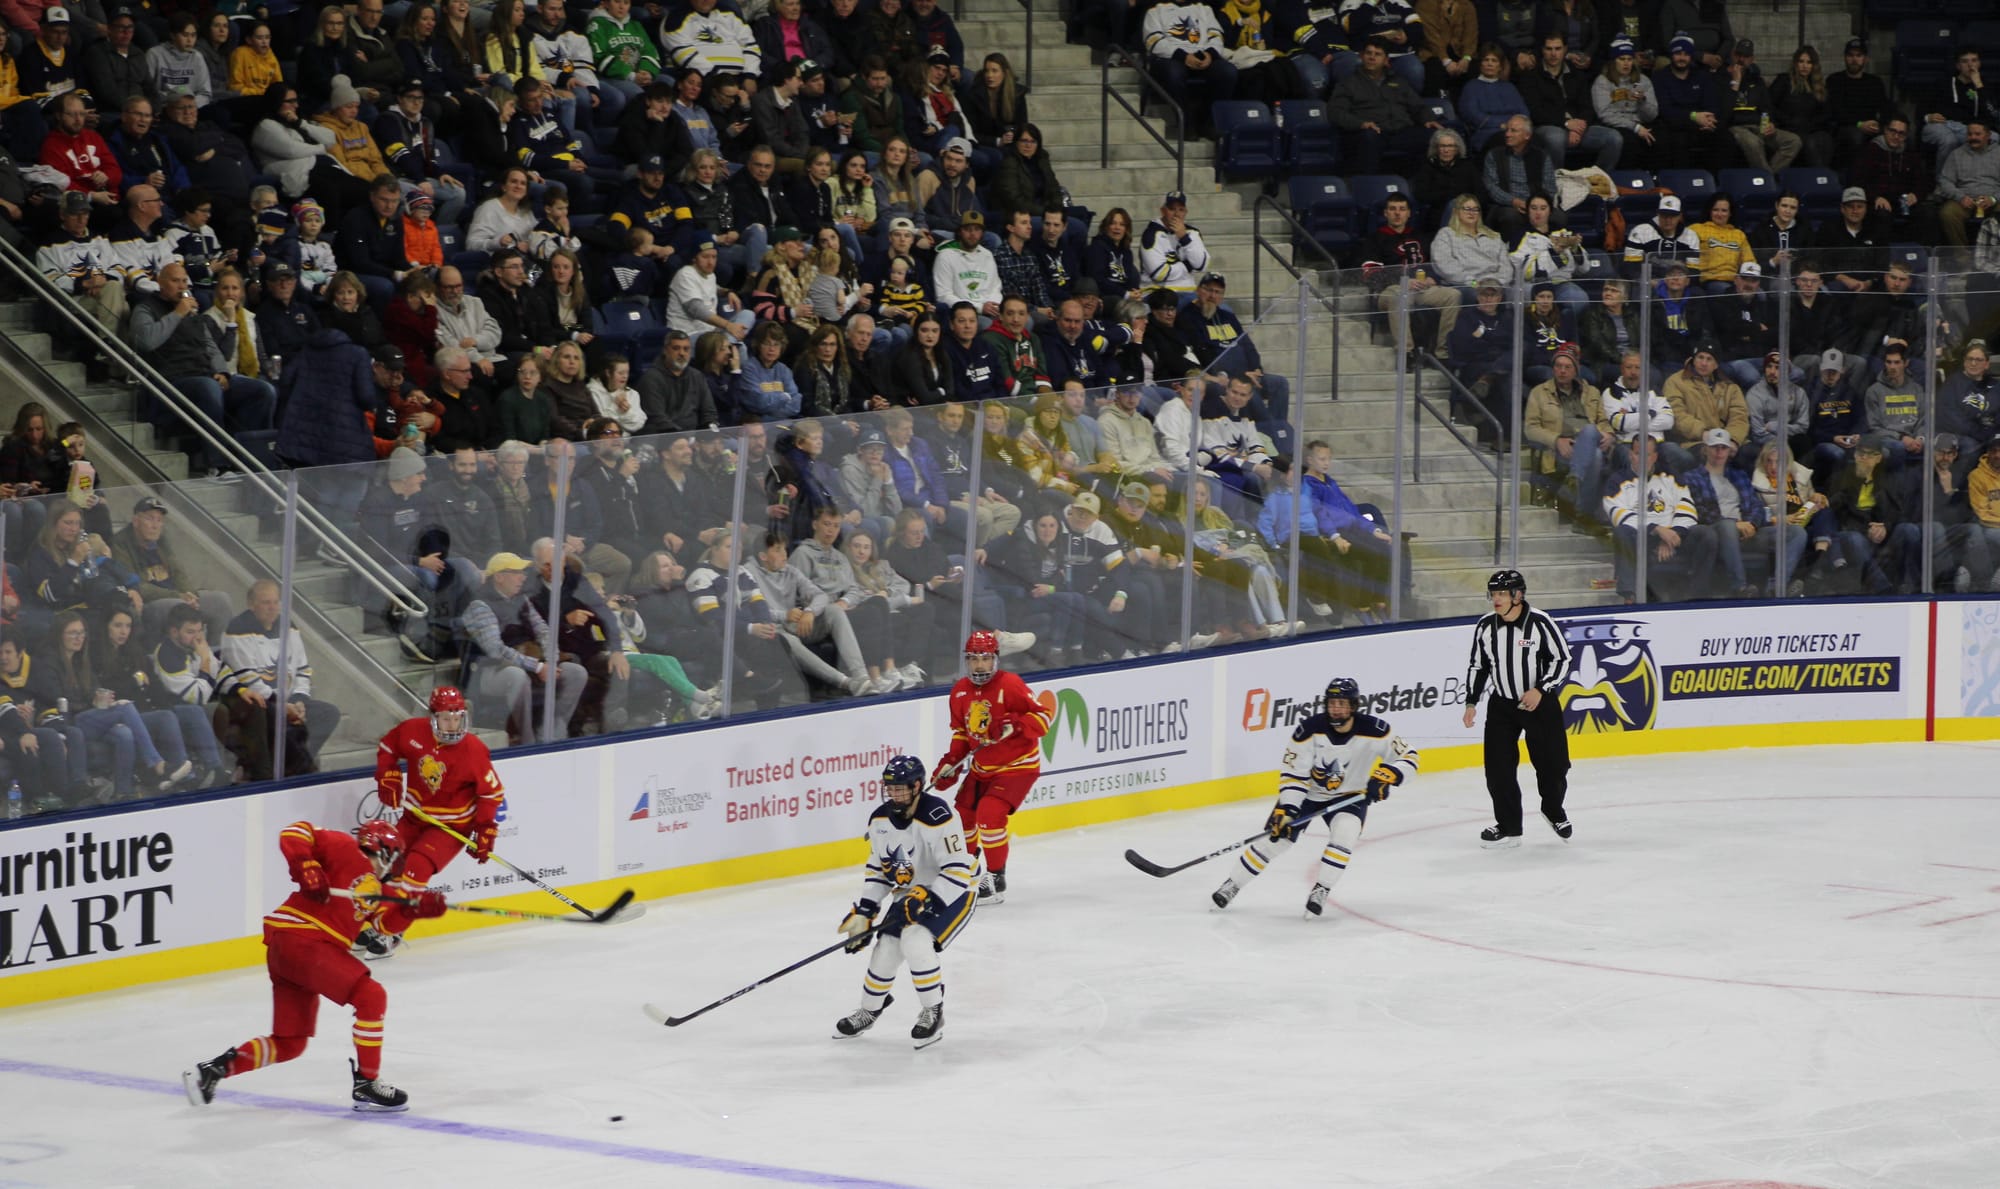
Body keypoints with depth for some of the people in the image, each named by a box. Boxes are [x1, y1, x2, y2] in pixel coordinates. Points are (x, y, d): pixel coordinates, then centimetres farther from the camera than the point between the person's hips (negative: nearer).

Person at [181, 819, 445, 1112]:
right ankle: (366, 1085, -8)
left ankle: (212, 1069, 15)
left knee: (289, 1043, 15)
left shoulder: (372, 888, 25)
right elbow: (294, 833, -7)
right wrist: (306, 867, -22)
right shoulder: (345, 849, 0)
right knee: (371, 996, -12)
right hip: (301, 941, -10)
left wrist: (417, 907, -3)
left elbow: (387, 919, 13)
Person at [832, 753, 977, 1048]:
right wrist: (863, 912, 2)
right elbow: (878, 869, 9)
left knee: (915, 941, -28)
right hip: (910, 895, 7)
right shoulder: (880, 819, -3)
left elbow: (958, 872, -29)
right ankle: (869, 1011, 26)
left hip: (952, 894, -7)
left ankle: (933, 1013, -9)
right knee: (885, 950, 0)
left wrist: (925, 900, -36)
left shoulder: (936, 817, -28)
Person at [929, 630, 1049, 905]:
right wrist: (950, 762, 2)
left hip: (1017, 765, -7)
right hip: (982, 767, 7)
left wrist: (1015, 725, -35)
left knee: (990, 814, -22)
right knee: (962, 814, 14)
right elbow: (961, 731, 13)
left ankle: (996, 879, -10)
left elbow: (1044, 714, -21)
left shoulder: (1010, 685, -20)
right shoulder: (960, 691, 1)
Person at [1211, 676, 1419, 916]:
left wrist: (1388, 776, -33)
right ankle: (1233, 885, 13)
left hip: (1350, 796, 0)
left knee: (1344, 833, -28)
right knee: (1276, 838, -4)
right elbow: (1293, 774, -17)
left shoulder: (1374, 731, -23)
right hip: (1308, 792, 0)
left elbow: (1408, 757, -14)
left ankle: (1321, 890, -13)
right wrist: (1287, 809, -27)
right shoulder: (1309, 730, -23)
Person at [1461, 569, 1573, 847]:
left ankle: (1554, 811, 32)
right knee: (1498, 767, -7)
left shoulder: (1540, 623, -15)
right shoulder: (1485, 627, -4)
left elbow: (1561, 659, -8)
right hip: (1501, 705, 3)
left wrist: (1540, 690, -18)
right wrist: (1471, 703, 1)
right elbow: (1477, 666, 7)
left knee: (1552, 763, 3)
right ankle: (1508, 826, 5)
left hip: (1540, 702, -3)